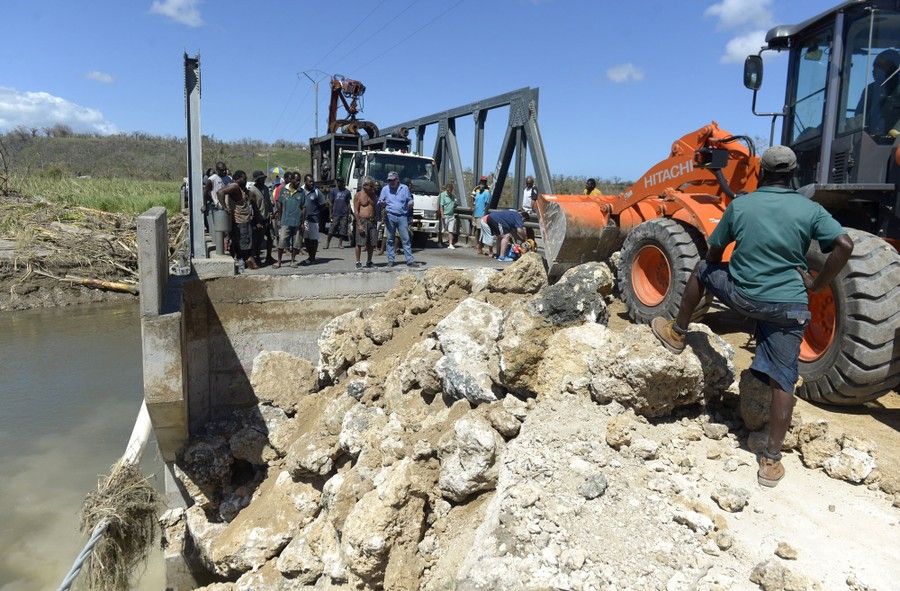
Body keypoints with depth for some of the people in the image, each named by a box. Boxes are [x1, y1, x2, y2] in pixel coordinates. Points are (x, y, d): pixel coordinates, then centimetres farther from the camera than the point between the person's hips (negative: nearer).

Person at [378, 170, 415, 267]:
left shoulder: (404, 188, 12)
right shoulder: (385, 189, 12)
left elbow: (409, 200, 15)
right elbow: (380, 203, 12)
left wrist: (410, 203, -9)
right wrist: (382, 203, -12)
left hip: (402, 216, -1)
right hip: (390, 216, 1)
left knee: (406, 239, -4)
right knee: (390, 239, 2)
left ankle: (410, 260, -4)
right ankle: (390, 260, 9)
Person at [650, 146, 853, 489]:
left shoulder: (739, 205, 0)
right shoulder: (810, 210, 0)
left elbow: (714, 254, 8)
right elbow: (844, 245, -12)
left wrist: (721, 272, 29)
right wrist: (818, 284, 0)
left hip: (741, 295, 0)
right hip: (788, 307, 0)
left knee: (702, 269, 29)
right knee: (782, 381, 6)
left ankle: (677, 333, 38)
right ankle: (771, 460, 7)